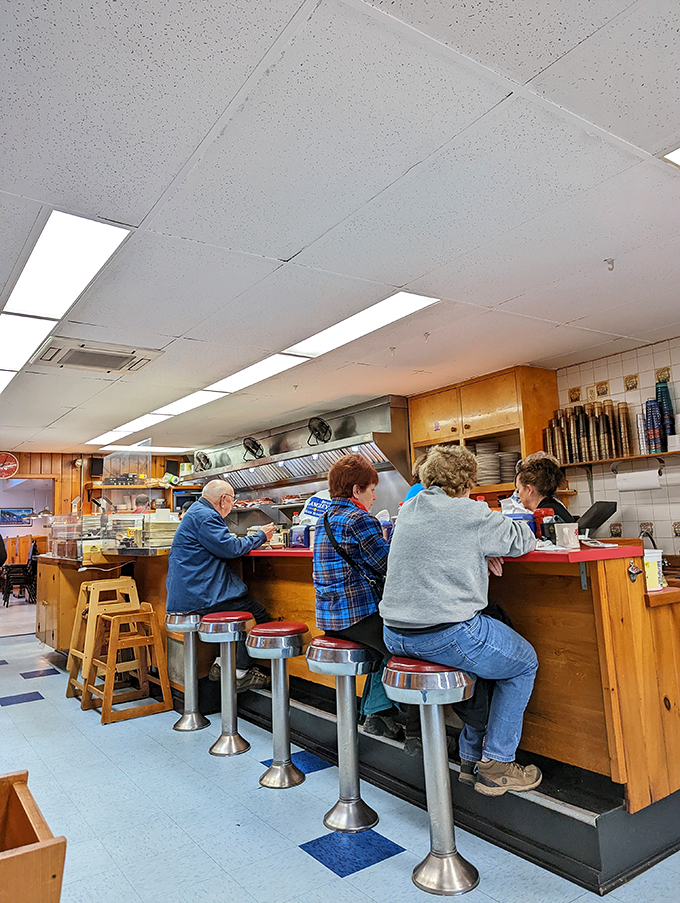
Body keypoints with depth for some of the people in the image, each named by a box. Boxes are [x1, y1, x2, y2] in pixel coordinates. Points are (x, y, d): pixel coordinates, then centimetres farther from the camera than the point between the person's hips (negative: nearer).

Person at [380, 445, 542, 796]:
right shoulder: (472, 514, -11)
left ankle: (471, 757, 33)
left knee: (482, 648, 29)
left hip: (396, 637, 8)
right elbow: (521, 540, 2)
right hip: (446, 635, -8)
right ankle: (495, 765, 18)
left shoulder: (407, 511, 11)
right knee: (524, 662, 16)